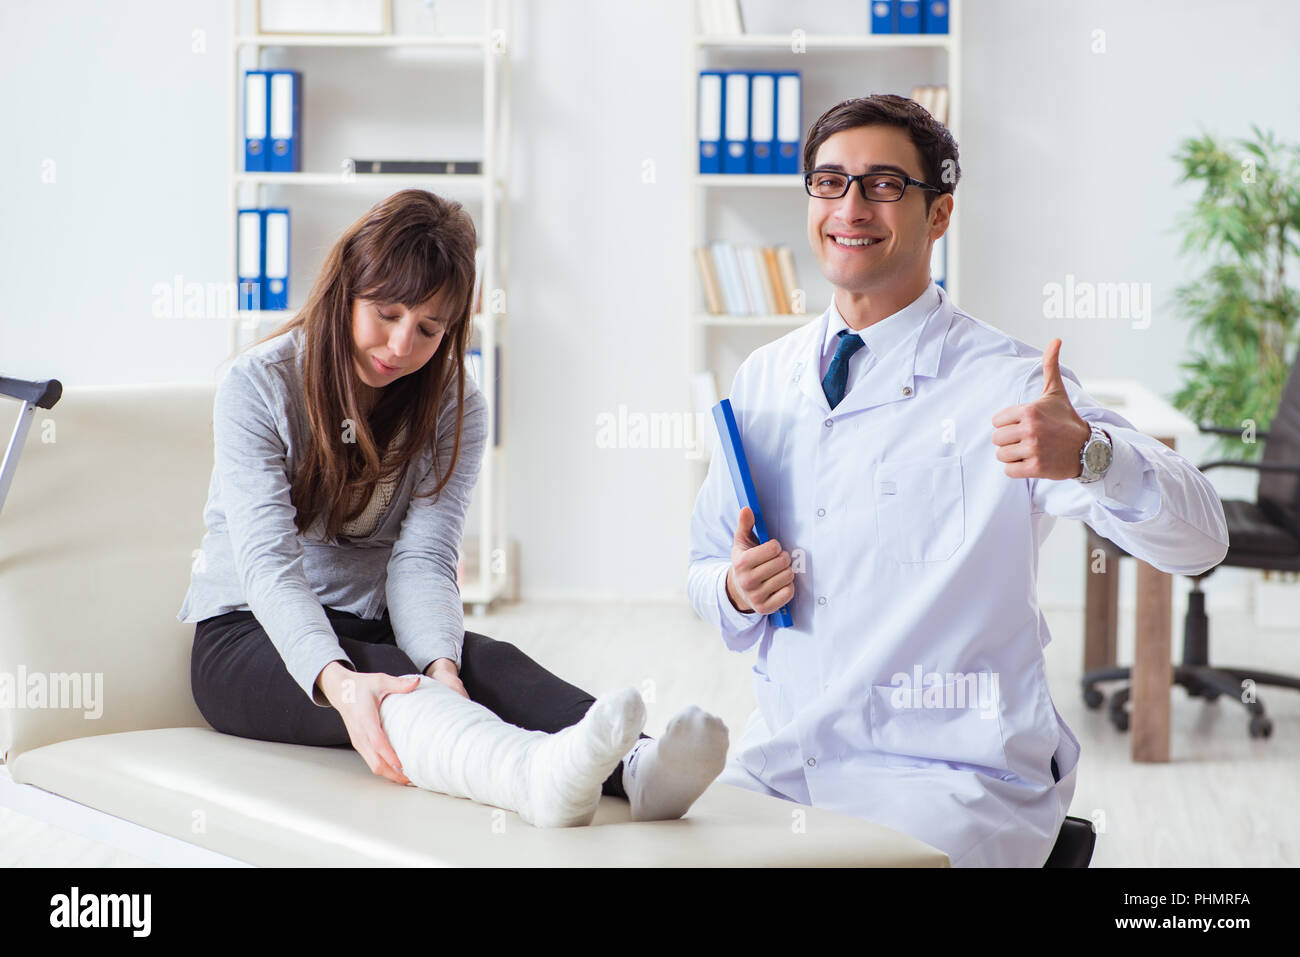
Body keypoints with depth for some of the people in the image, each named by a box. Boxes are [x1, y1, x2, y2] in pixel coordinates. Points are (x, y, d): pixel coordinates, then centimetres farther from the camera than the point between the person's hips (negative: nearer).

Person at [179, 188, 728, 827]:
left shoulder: (455, 409, 2)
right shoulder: (257, 386, -10)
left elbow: (423, 559, -12)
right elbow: (269, 562, -22)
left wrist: (440, 664, -35)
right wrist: (336, 680, -41)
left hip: (377, 629, 4)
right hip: (252, 636, -3)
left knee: (489, 666, -29)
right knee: (382, 683, -36)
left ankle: (635, 770, -59)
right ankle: (539, 775, -67)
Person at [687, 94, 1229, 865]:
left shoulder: (1009, 382, -8)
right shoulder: (762, 380, 8)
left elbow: (1201, 540, -19)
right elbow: (707, 566, 18)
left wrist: (1085, 452, -39)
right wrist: (737, 591, -7)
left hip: (949, 778, -5)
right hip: (781, 756, 5)